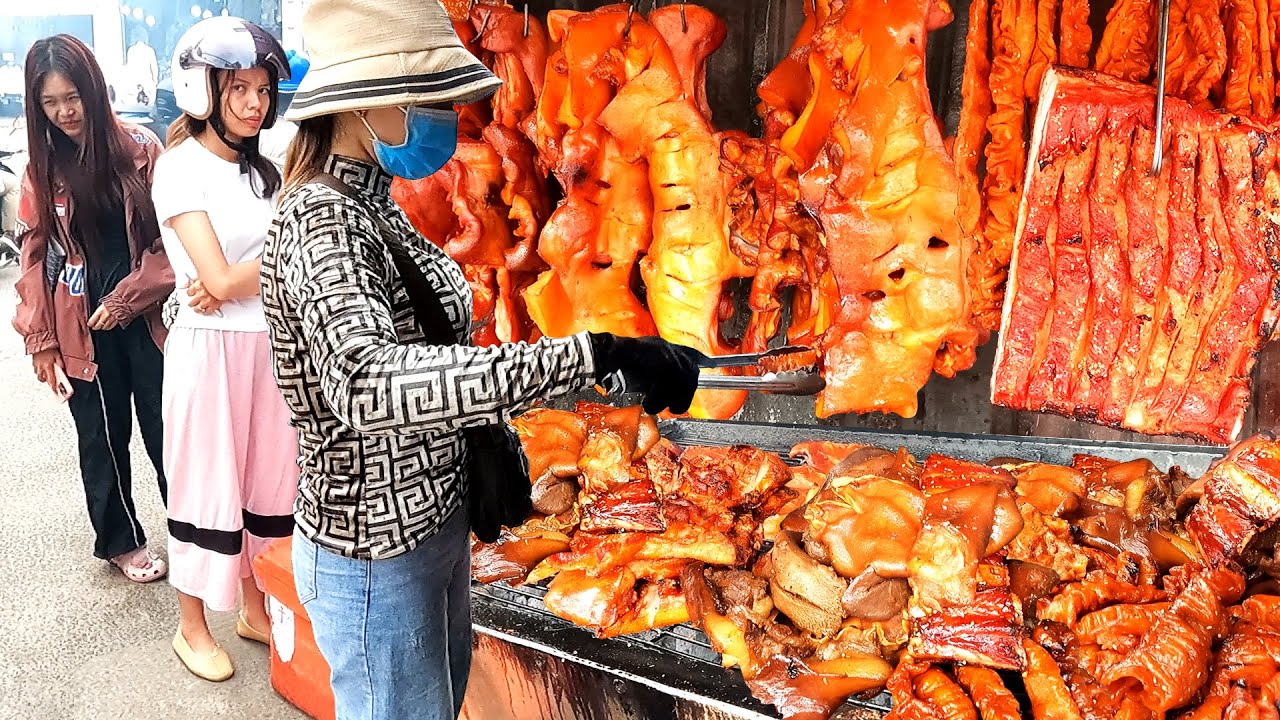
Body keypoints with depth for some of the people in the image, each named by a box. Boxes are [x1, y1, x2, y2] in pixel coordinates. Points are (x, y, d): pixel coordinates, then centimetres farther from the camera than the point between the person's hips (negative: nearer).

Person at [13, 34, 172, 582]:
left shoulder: (139, 149, -3)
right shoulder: (43, 167, 4)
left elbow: (168, 236, -4)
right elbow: (35, 258, 4)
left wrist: (125, 300, -11)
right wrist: (41, 340, 0)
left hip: (144, 318, -2)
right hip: (81, 330, 2)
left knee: (166, 432, 4)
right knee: (104, 438, 13)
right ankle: (120, 541, 31)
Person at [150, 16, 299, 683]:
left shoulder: (263, 170, 12)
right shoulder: (181, 166, -8)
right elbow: (220, 280, -16)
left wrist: (235, 281, -14)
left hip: (268, 342, 6)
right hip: (210, 347, -6)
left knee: (268, 479, 12)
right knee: (207, 487, 6)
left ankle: (254, 608, 30)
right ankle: (193, 627, 23)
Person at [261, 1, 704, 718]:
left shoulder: (372, 204, 4)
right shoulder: (321, 224, -25)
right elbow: (366, 384, -44)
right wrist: (592, 355, -48)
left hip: (435, 524, 9)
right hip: (376, 558, -9)